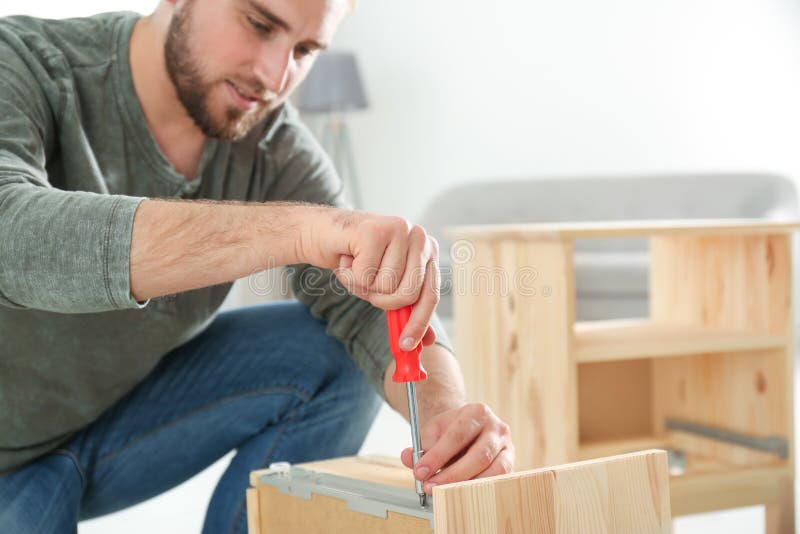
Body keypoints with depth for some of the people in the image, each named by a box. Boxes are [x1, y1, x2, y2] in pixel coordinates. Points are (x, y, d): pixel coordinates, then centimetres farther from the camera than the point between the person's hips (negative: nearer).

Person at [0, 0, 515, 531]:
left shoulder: (276, 148, -10)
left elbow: (370, 311, -16)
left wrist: (450, 410, -38)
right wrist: (296, 227, -54)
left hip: (117, 419, 5)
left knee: (333, 360, -12)